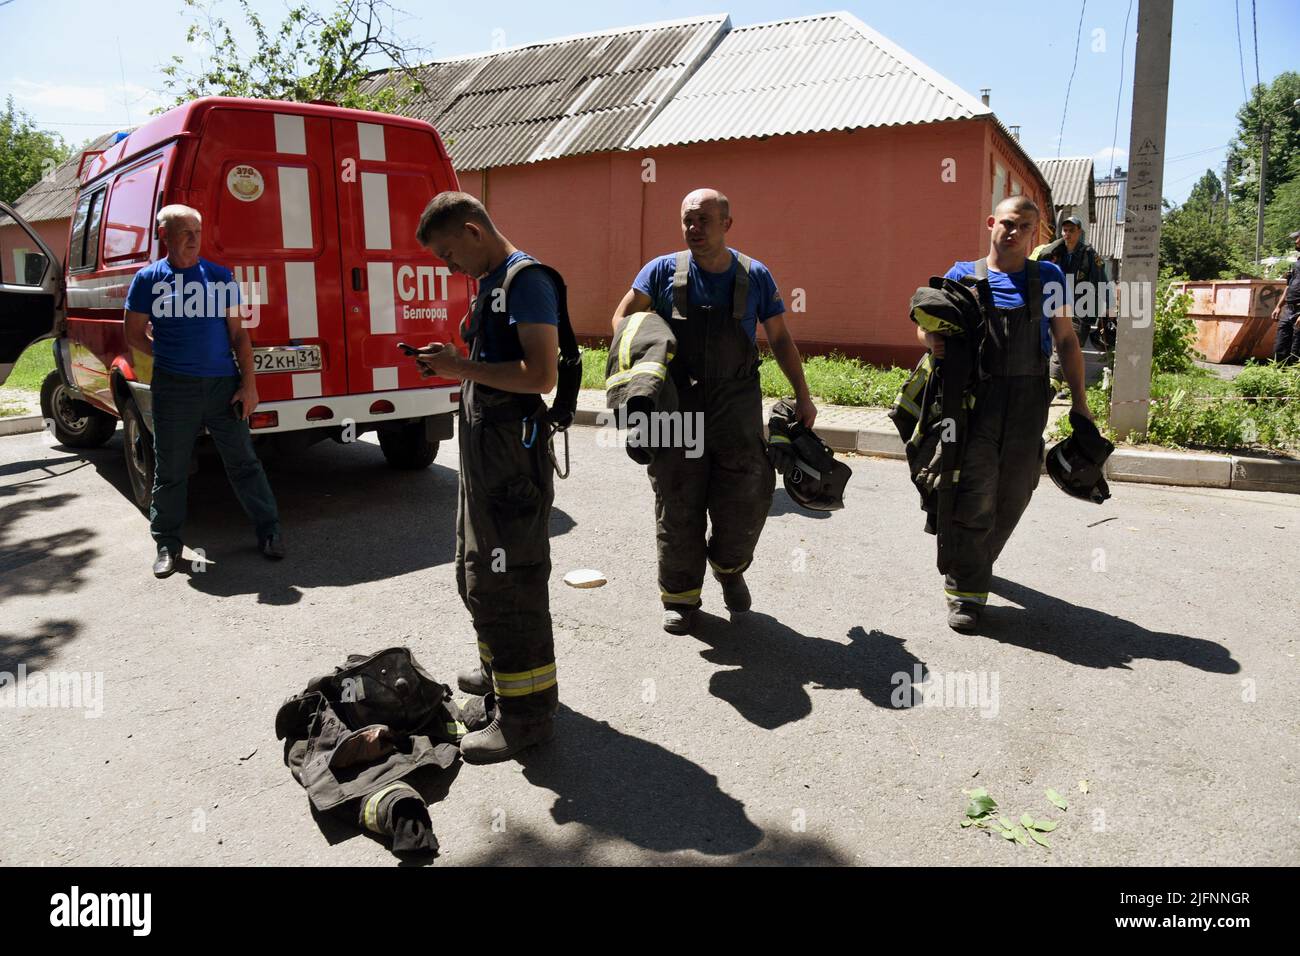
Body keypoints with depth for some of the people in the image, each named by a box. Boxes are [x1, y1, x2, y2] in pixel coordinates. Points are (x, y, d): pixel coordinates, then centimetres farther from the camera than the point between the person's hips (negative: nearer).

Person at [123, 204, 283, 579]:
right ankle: (167, 544, 21)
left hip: (223, 385, 0)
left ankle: (269, 532, 16)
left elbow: (238, 334, 5)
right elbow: (135, 335, 10)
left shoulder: (220, 276, 5)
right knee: (170, 471, 8)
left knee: (243, 463, 6)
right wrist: (173, 357, 2)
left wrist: (249, 383, -1)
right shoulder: (148, 278, 3)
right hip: (173, 389, 0)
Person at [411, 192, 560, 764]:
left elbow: (542, 374, -24)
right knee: (476, 572, 21)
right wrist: (456, 367, 6)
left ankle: (527, 710, 6)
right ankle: (499, 672, 38)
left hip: (511, 453, -11)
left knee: (507, 582, -5)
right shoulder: (491, 281, 16)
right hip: (483, 446, 11)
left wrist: (464, 368, -17)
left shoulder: (526, 280, -14)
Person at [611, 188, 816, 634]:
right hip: (678, 405, 0)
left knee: (746, 499, 2)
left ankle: (730, 568, 33)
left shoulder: (754, 276, 3)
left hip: (737, 407, 1)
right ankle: (680, 595, 22)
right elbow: (623, 316, 5)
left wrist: (802, 395, 8)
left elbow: (780, 338, 11)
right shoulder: (663, 271, 0)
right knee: (677, 505, 6)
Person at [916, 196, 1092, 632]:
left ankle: (975, 564, 32)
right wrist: (933, 340, -23)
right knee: (974, 495, -6)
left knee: (1012, 497, 10)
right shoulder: (965, 275, 6)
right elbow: (927, 324, 2)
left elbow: (1066, 340, 12)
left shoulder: (1049, 278, 10)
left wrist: (1079, 401, 7)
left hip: (1029, 400, 3)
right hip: (977, 398, -2)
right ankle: (966, 591, 4)